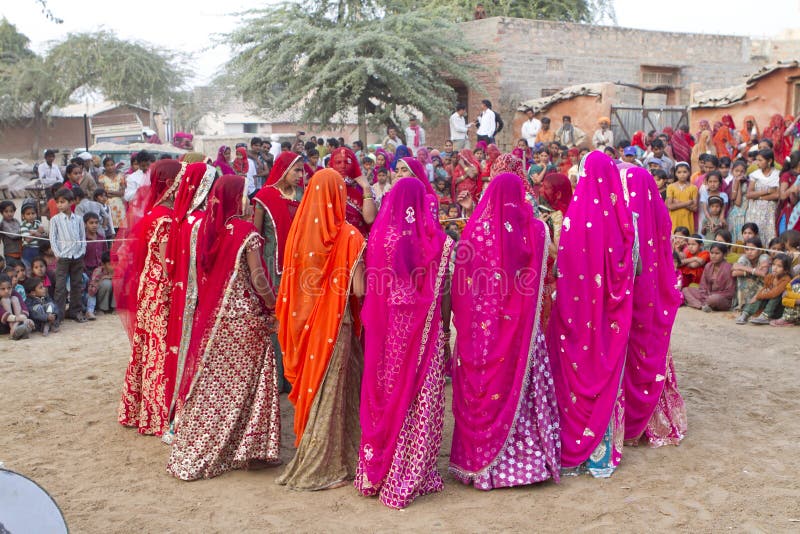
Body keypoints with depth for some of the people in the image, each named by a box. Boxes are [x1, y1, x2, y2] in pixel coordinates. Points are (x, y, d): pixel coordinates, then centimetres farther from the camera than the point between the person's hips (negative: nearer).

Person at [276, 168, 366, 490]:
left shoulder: (298, 231, -3)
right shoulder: (349, 236, -14)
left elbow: (289, 285, 5)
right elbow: (358, 290, -16)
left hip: (303, 323, 4)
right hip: (335, 324, -4)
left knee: (309, 384, 19)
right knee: (332, 391, 7)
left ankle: (307, 457, 33)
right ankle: (326, 468, 17)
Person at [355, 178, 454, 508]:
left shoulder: (379, 236, -5)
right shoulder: (437, 239, -9)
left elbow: (371, 289, 0)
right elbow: (442, 293, -6)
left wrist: (374, 325, 12)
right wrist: (445, 327, 6)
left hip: (387, 330, 2)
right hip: (424, 330, -2)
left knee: (385, 393, 13)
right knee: (420, 399, 6)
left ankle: (375, 473, 25)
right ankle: (412, 476, 14)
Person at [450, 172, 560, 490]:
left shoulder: (475, 229, -5)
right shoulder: (534, 229, -6)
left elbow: (461, 283, -2)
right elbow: (540, 278, 3)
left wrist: (463, 318, 7)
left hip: (479, 327, 1)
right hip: (519, 327, 0)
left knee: (479, 391, 9)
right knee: (520, 385, 8)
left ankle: (477, 461, 19)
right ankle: (525, 459, 15)